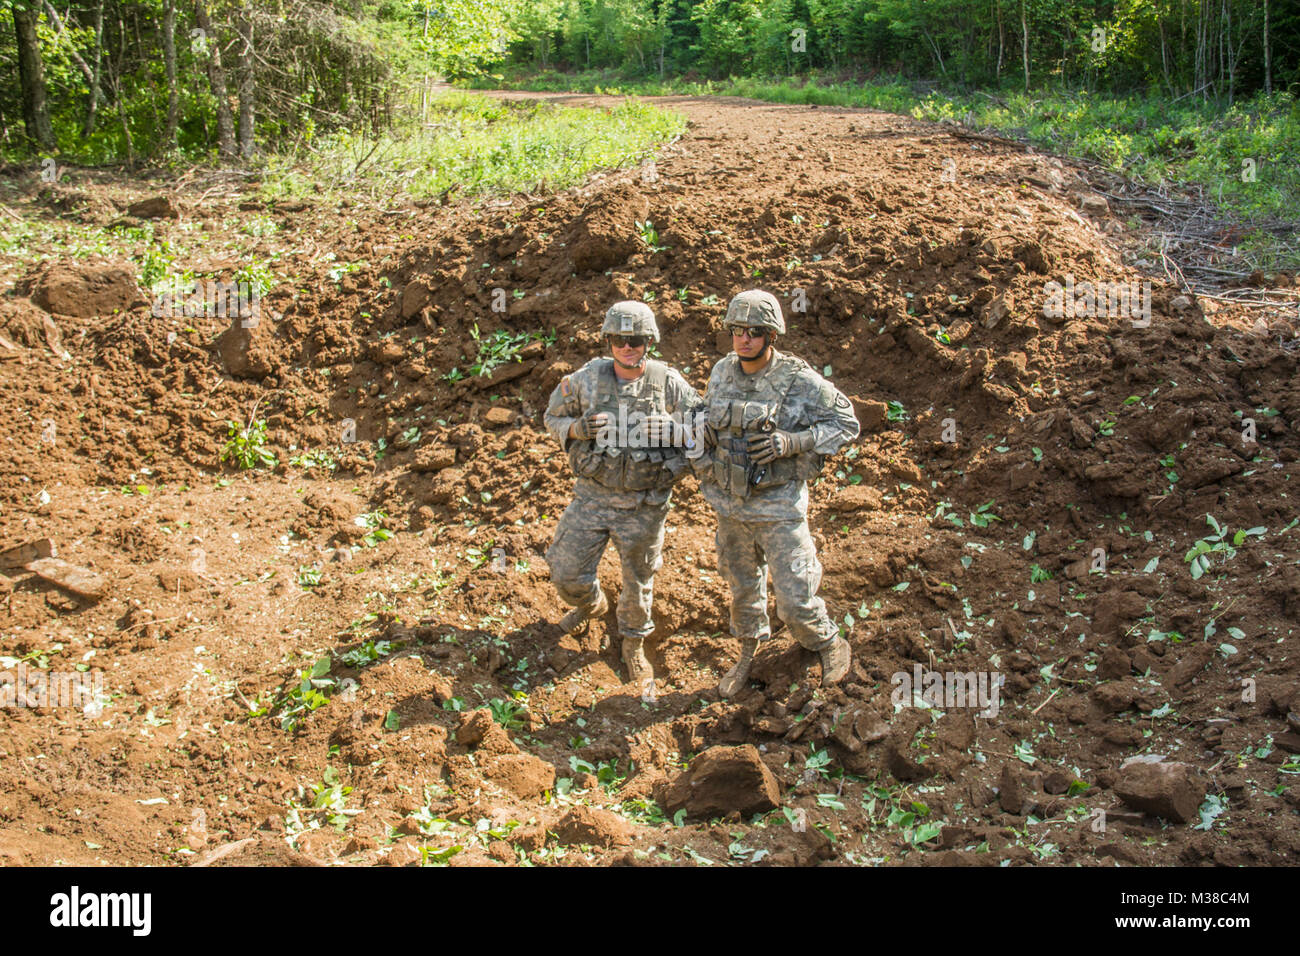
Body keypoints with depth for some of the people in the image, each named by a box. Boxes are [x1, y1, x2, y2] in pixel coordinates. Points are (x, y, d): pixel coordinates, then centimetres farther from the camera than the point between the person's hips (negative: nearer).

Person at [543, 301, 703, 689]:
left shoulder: (669, 383, -10)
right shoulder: (587, 378, -6)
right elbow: (553, 417, 5)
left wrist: (669, 432, -24)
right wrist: (578, 428, -17)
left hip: (644, 504, -1)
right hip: (593, 495, 2)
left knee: (638, 581, 13)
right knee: (567, 573, 7)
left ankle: (634, 645, 40)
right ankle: (591, 606, 43)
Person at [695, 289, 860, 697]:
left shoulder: (800, 380, -17)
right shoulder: (723, 373, -2)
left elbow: (847, 423, -10)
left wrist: (791, 442, -24)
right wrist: (703, 457, -1)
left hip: (779, 507, -5)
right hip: (731, 506, 5)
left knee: (794, 602, -3)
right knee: (742, 588, 21)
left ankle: (830, 645, 27)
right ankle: (748, 655, 43)